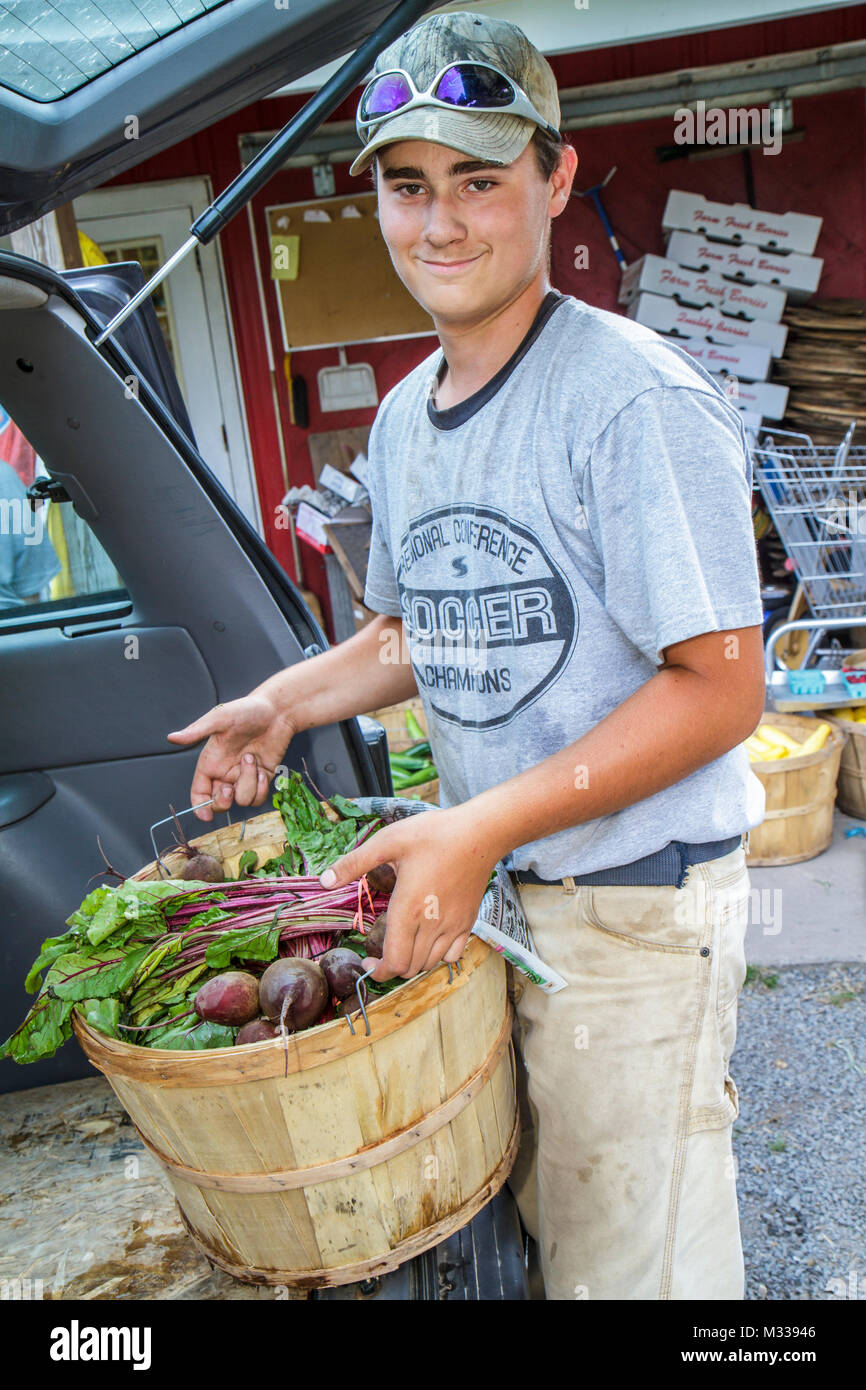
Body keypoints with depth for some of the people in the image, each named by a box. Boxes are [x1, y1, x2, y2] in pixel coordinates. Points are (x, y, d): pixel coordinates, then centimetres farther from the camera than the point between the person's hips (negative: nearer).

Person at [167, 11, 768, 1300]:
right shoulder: (401, 418, 7)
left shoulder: (636, 400, -18)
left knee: (631, 1262, 12)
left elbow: (722, 689, -20)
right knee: (539, 1220, 23)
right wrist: (287, 701, 5)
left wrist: (483, 826, -25)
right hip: (483, 887, 7)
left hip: (637, 903, -6)